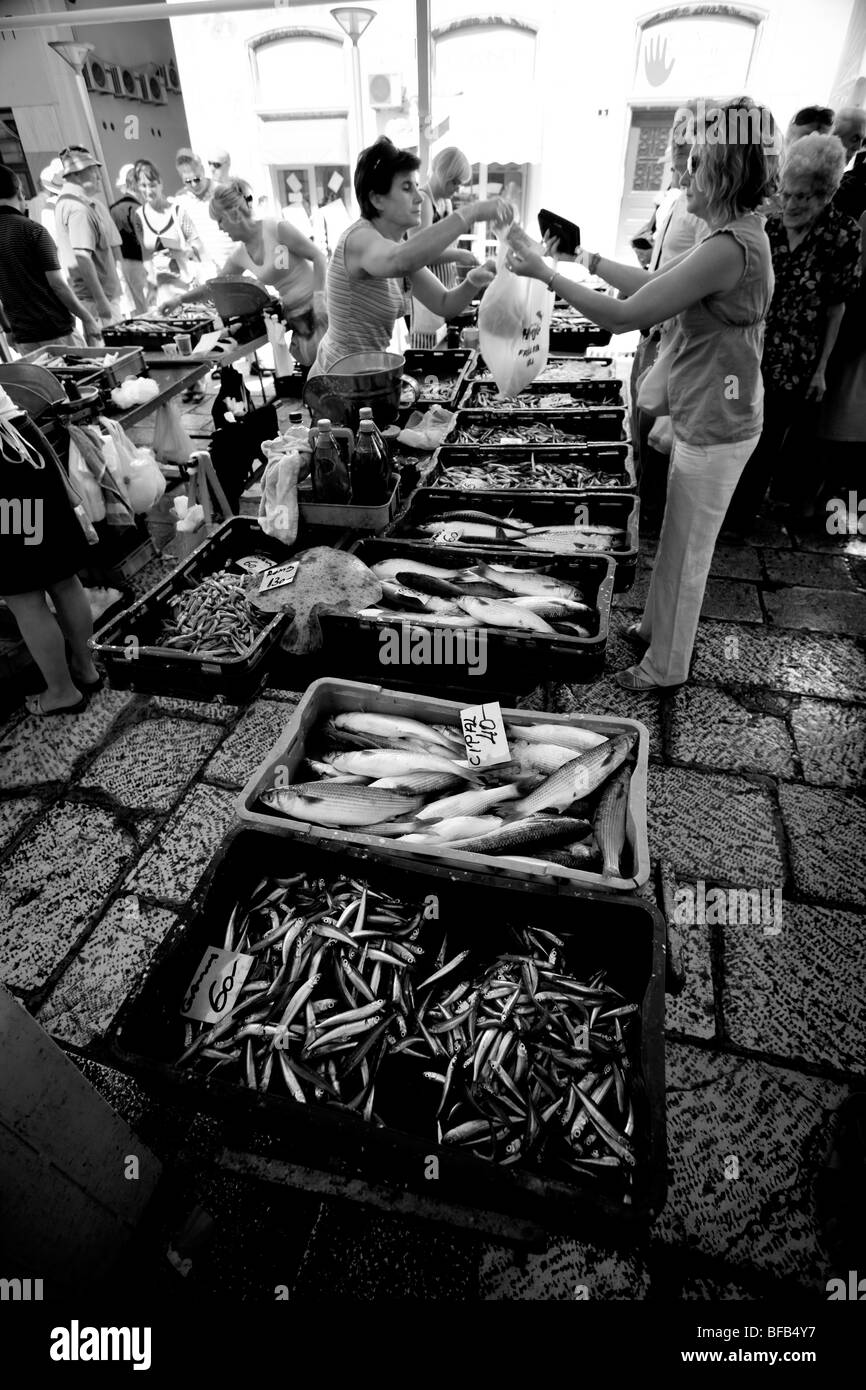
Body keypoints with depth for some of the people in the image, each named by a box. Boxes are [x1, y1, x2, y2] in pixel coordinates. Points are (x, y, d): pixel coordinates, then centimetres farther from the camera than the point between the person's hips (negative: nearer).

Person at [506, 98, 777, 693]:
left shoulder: (729, 248, -23)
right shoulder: (738, 236, 8)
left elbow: (623, 316, -24)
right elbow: (655, 283, 17)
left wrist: (546, 272, -16)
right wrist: (593, 260, 13)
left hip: (713, 428, -9)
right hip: (708, 418, 9)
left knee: (687, 551, 3)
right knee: (680, 538, 21)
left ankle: (666, 667, 21)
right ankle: (659, 625, 40)